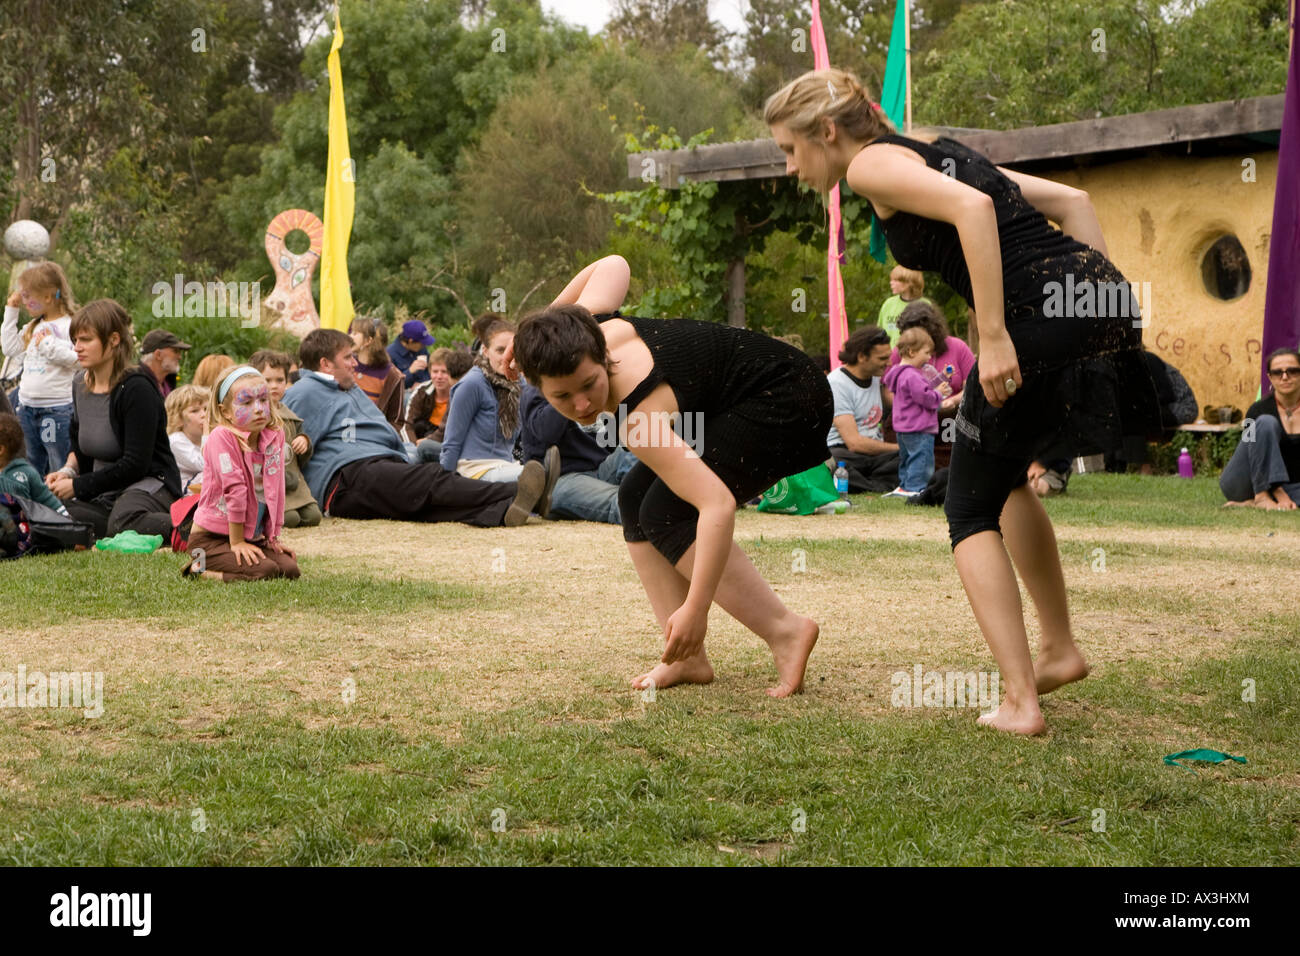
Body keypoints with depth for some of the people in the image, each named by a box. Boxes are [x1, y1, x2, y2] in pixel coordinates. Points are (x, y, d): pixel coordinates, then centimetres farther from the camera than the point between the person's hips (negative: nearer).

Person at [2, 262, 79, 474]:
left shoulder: (69, 325, -10)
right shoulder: (33, 327, 15)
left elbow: (77, 358, -19)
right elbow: (10, 349, 16)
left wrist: (49, 345, -25)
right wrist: (11, 311, 15)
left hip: (57, 408, -8)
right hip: (28, 406, 8)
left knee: (60, 469, -5)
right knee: (34, 469, 16)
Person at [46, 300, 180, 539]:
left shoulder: (136, 388, -15)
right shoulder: (81, 383, 10)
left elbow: (135, 464, -18)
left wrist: (77, 486, -15)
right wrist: (68, 471, 1)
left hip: (149, 482, -7)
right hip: (102, 494, 8)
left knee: (123, 522, -40)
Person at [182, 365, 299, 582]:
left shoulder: (275, 436, 3)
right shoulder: (222, 436, -17)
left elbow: (275, 491, 8)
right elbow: (234, 489, -19)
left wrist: (273, 537, 7)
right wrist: (237, 543, -18)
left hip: (253, 536, 8)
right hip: (211, 537, -8)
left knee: (290, 568, -10)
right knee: (264, 570, -25)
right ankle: (200, 570, -1)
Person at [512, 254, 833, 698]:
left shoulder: (636, 417, -35)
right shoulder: (582, 329, -15)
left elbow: (718, 504, -40)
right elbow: (615, 264, 8)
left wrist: (695, 610, -40)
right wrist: (544, 320, 11)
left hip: (788, 400, -10)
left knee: (664, 515, -19)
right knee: (636, 499, 1)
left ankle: (786, 632, -14)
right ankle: (687, 658, 1)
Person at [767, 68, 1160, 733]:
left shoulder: (872, 164, 0)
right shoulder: (931, 151, 26)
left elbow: (972, 208, -19)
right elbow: (1071, 201, 22)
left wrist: (993, 337, -21)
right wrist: (1105, 298, 15)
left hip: (1040, 319, -8)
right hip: (1106, 310, 9)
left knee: (971, 511, 9)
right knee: (1003, 475, 29)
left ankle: (1019, 701, 2)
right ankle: (1059, 648, 32)